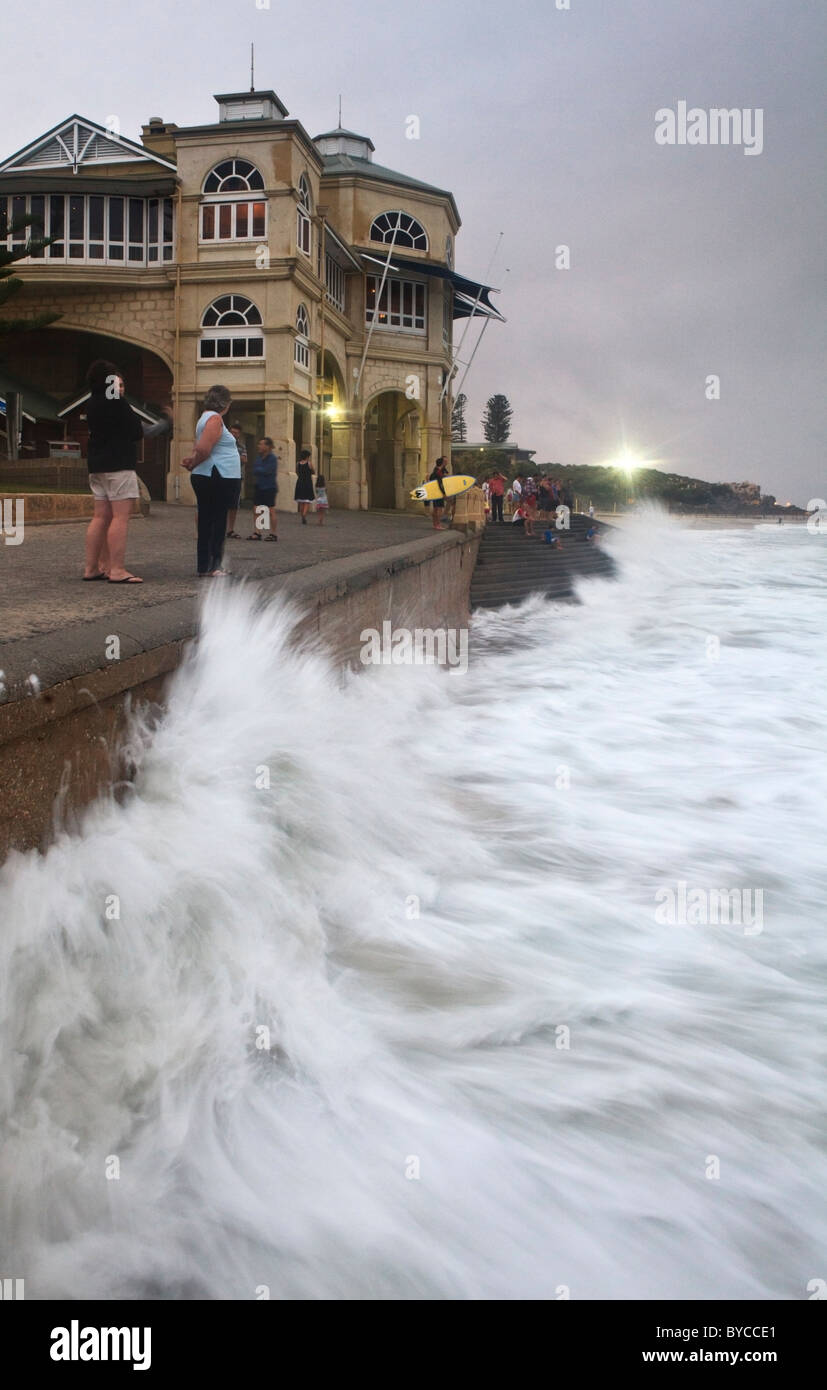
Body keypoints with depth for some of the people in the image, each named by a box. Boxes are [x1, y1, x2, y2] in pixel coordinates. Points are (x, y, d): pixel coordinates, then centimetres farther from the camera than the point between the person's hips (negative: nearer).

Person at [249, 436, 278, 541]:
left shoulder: (272, 458, -10)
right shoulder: (259, 457, 11)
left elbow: (266, 471, -18)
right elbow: (254, 471, 6)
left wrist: (258, 470, -3)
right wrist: (261, 472, -12)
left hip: (269, 488, -7)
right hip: (259, 487, 7)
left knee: (271, 511, -3)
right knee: (256, 510, 3)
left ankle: (273, 534, 3)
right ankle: (257, 533, 7)